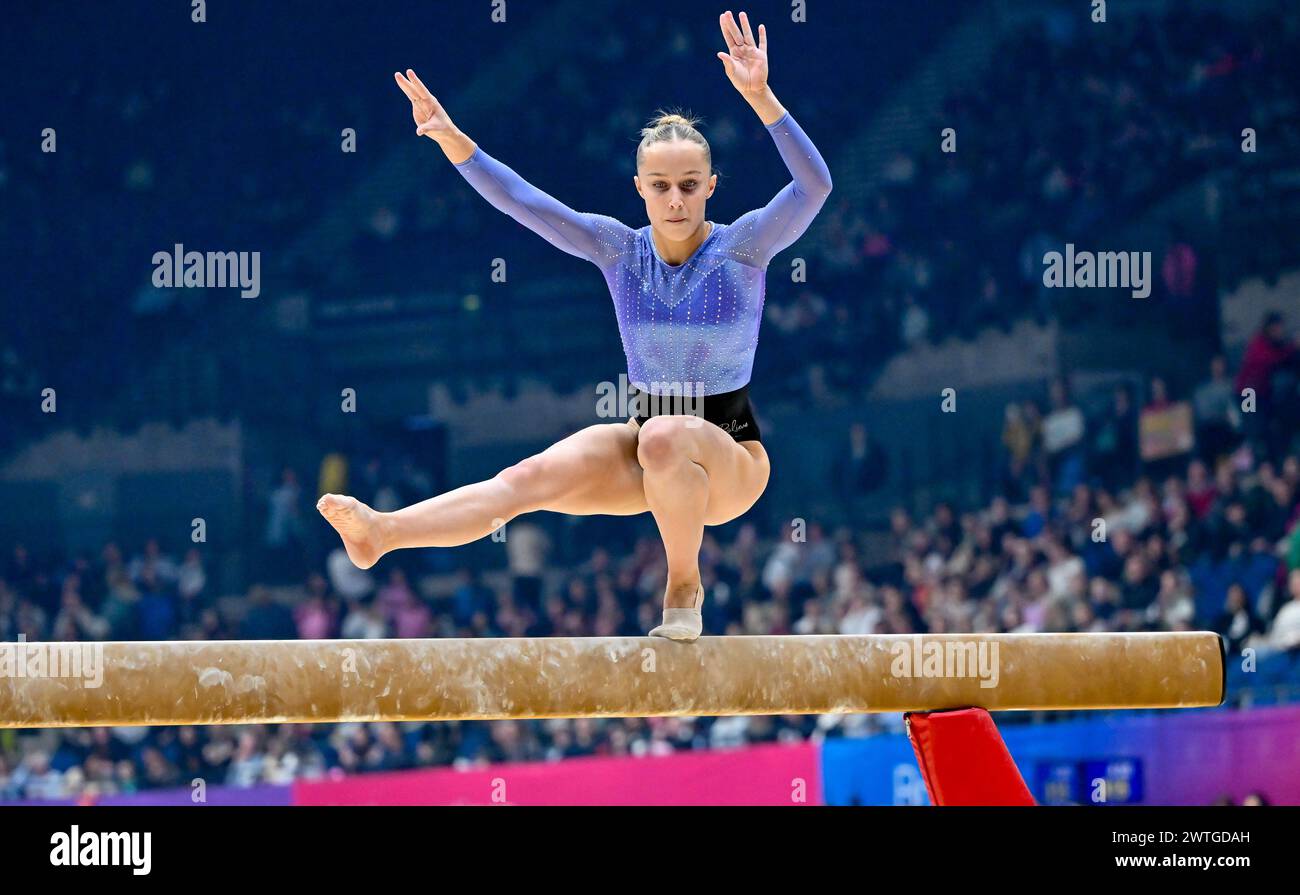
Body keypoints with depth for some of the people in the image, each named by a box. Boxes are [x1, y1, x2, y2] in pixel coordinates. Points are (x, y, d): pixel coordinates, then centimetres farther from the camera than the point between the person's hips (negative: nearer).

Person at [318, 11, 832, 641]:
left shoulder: (743, 247, -12)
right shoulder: (619, 249, -2)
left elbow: (814, 185, -28)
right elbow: (521, 202, -8)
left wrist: (759, 97, -41)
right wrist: (450, 138, -22)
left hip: (729, 458, -3)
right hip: (646, 452, 3)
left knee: (666, 436, -38)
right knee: (531, 477, -21)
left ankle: (684, 585, -19)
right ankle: (382, 532, -39)